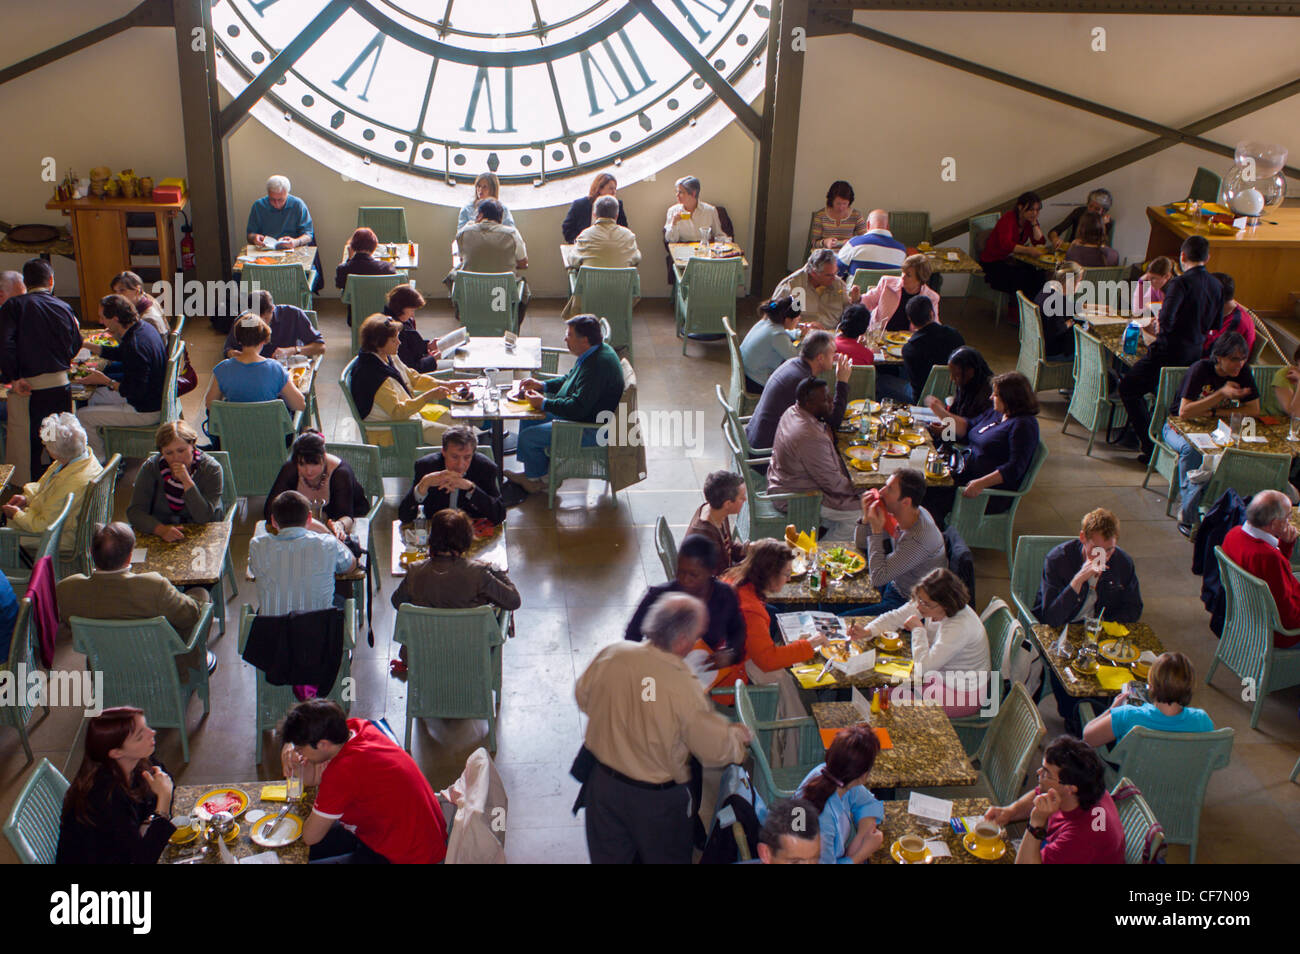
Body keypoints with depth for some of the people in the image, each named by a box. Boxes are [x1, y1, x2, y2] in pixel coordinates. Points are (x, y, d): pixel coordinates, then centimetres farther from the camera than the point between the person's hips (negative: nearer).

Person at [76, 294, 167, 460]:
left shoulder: (135, 346, -32)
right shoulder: (143, 327, -1)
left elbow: (135, 392, -28)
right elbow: (120, 353, 18)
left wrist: (105, 380, -18)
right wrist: (85, 345, 18)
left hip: (146, 412, -10)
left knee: (82, 417, -4)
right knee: (94, 396, 26)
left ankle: (101, 460, 14)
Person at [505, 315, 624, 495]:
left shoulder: (598, 365, -30)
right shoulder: (592, 354, 4)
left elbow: (578, 408, -32)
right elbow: (569, 380, 22)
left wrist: (544, 403, -20)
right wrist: (542, 385, 8)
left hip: (591, 432, -11)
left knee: (528, 436, -10)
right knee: (528, 419, 17)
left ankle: (536, 479, 16)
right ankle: (533, 471, 26)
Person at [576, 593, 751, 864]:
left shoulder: (610, 655, -17)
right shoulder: (684, 689, -31)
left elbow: (583, 697, 3)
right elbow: (716, 750, -19)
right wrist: (739, 735, 3)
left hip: (603, 781, 4)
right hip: (657, 800, -4)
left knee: (608, 856, 24)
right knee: (666, 858, 22)